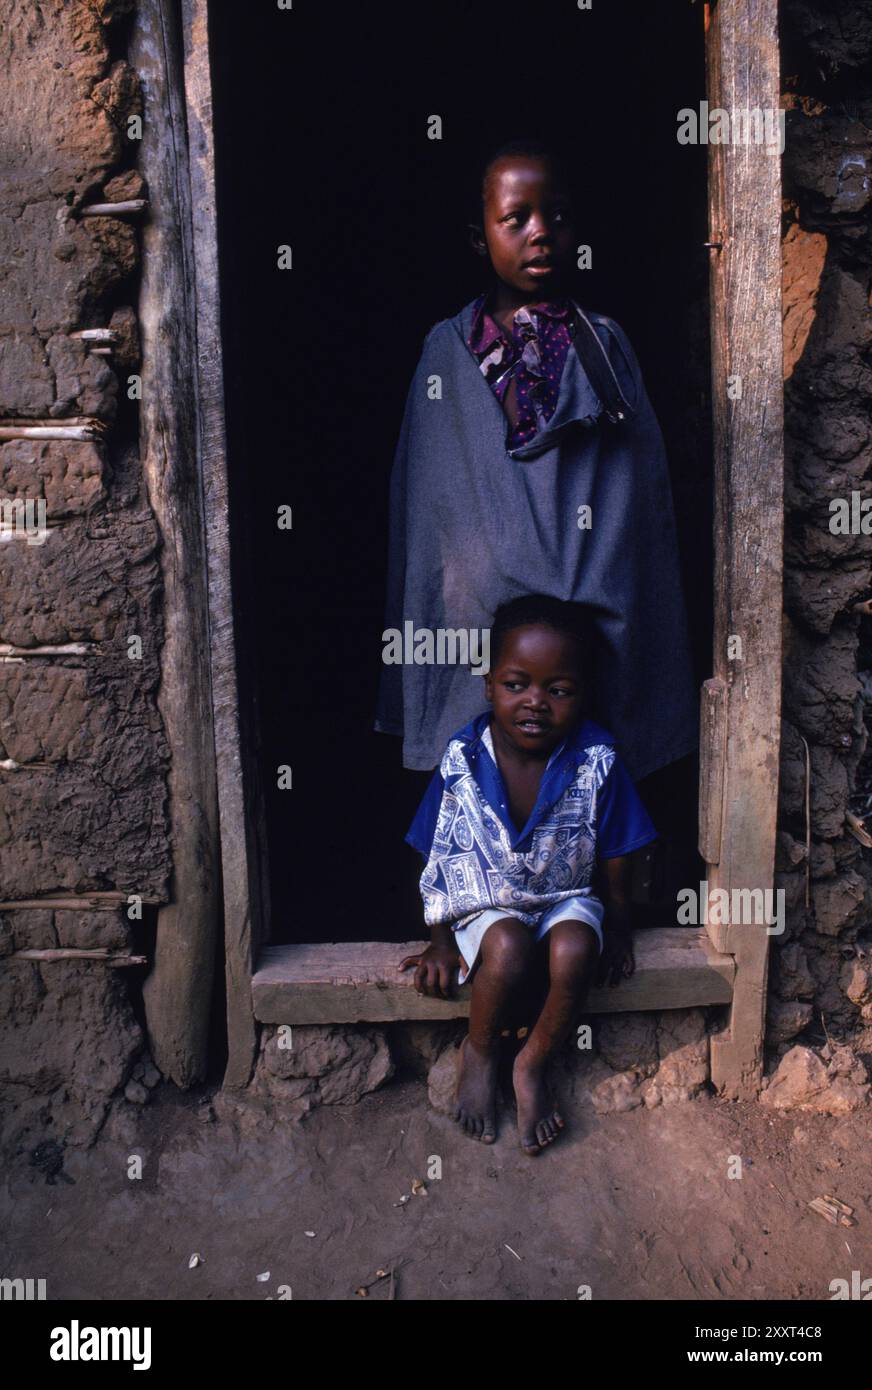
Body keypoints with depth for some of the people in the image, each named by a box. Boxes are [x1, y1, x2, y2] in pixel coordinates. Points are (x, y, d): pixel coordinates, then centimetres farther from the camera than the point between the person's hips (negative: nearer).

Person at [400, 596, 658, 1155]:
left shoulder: (596, 761, -15)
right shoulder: (463, 761, -15)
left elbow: (615, 856, -1)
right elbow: (438, 859, -4)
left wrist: (618, 928, 5)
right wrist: (441, 939, -2)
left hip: (567, 896, 1)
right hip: (488, 902, 0)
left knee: (573, 951, -31)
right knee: (509, 946, -32)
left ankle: (533, 1065, -4)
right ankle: (480, 1051, -1)